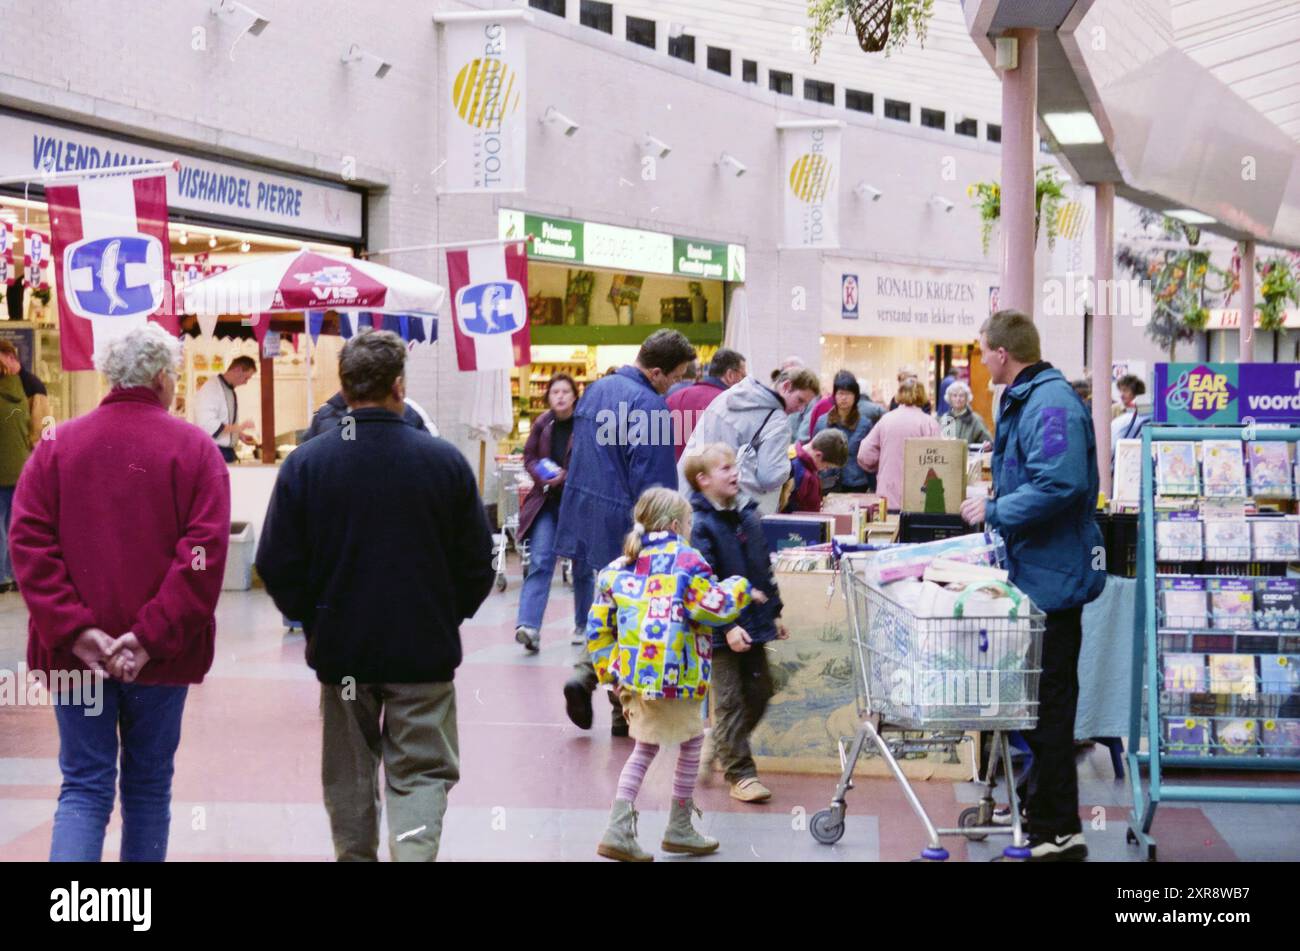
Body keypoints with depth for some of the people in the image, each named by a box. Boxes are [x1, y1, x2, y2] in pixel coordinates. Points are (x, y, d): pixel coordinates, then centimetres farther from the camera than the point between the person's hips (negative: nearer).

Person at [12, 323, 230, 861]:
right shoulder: (194, 448, -4)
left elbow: (30, 544, -6)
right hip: (161, 654, -1)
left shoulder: (57, 446, 2)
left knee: (84, 786, 6)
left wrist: (73, 630, -10)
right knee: (148, 784, 14)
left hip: (76, 652, 1)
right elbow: (204, 553, -14)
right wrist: (152, 636, -16)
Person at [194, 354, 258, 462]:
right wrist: (239, 428, -20)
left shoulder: (231, 391, 13)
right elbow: (207, 425, -22)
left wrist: (240, 435, 6)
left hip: (228, 451, 8)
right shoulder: (211, 388, -14)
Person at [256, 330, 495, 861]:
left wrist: (314, 620, 11)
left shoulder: (305, 463, -8)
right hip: (425, 651, -1)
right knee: (422, 770, 7)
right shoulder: (445, 462, -9)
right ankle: (413, 851, -11)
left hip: (339, 646, 2)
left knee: (349, 774, 17)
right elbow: (478, 564, -2)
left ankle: (357, 855, 28)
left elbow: (276, 565, -6)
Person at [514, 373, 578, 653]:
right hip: (546, 501, 2)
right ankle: (528, 625, -19)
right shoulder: (542, 424, 3)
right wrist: (543, 476, -9)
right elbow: (529, 458, 10)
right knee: (539, 562, -10)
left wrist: (566, 475, -21)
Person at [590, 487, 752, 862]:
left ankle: (619, 830, 7)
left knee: (645, 746, 18)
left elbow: (598, 628, 10)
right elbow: (713, 607, -14)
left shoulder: (619, 568, 9)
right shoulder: (685, 561, -8)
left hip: (633, 675, 6)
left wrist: (610, 671, 17)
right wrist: (739, 588, 4)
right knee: (692, 740, 14)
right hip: (673, 675, -6)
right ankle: (679, 829, 21)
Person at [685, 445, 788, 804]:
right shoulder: (700, 525, -14)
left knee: (759, 691, 13)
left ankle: (721, 746, 32)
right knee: (730, 700, -1)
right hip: (722, 632, -7)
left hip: (754, 624, 7)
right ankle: (739, 773, 6)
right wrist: (728, 626, -23)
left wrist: (774, 612, 18)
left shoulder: (748, 516, 10)